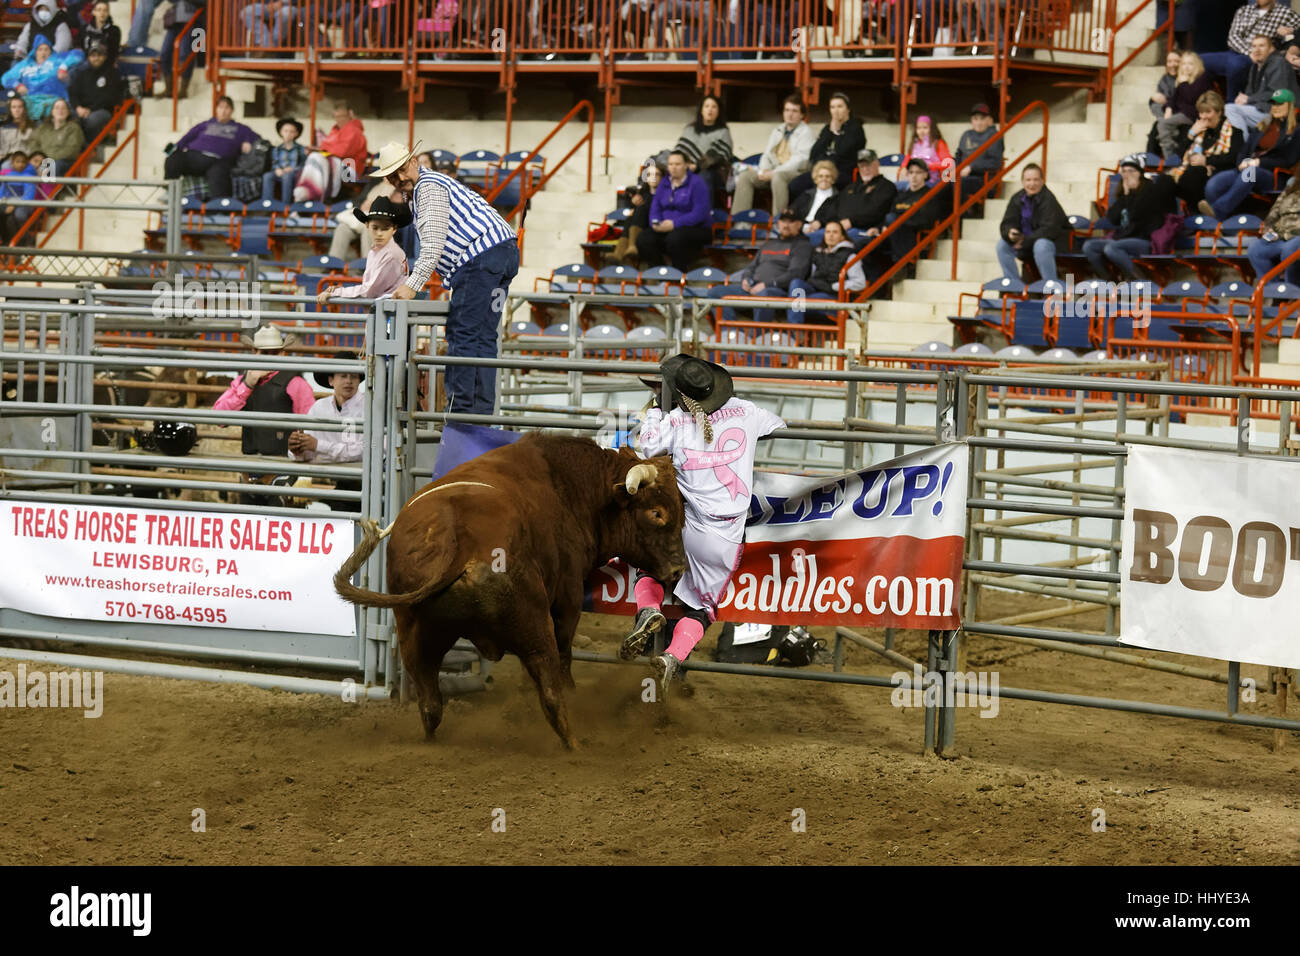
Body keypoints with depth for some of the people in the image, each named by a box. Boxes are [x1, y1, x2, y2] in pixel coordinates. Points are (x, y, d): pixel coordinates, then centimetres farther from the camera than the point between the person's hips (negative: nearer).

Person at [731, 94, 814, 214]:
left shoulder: (805, 132, 0)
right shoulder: (777, 131, 23)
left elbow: (800, 160, -12)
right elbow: (767, 155, 21)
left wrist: (774, 173, -18)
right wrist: (763, 171, -3)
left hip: (795, 173, -7)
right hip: (772, 172, 7)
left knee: (778, 177, -39)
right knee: (745, 176, -13)